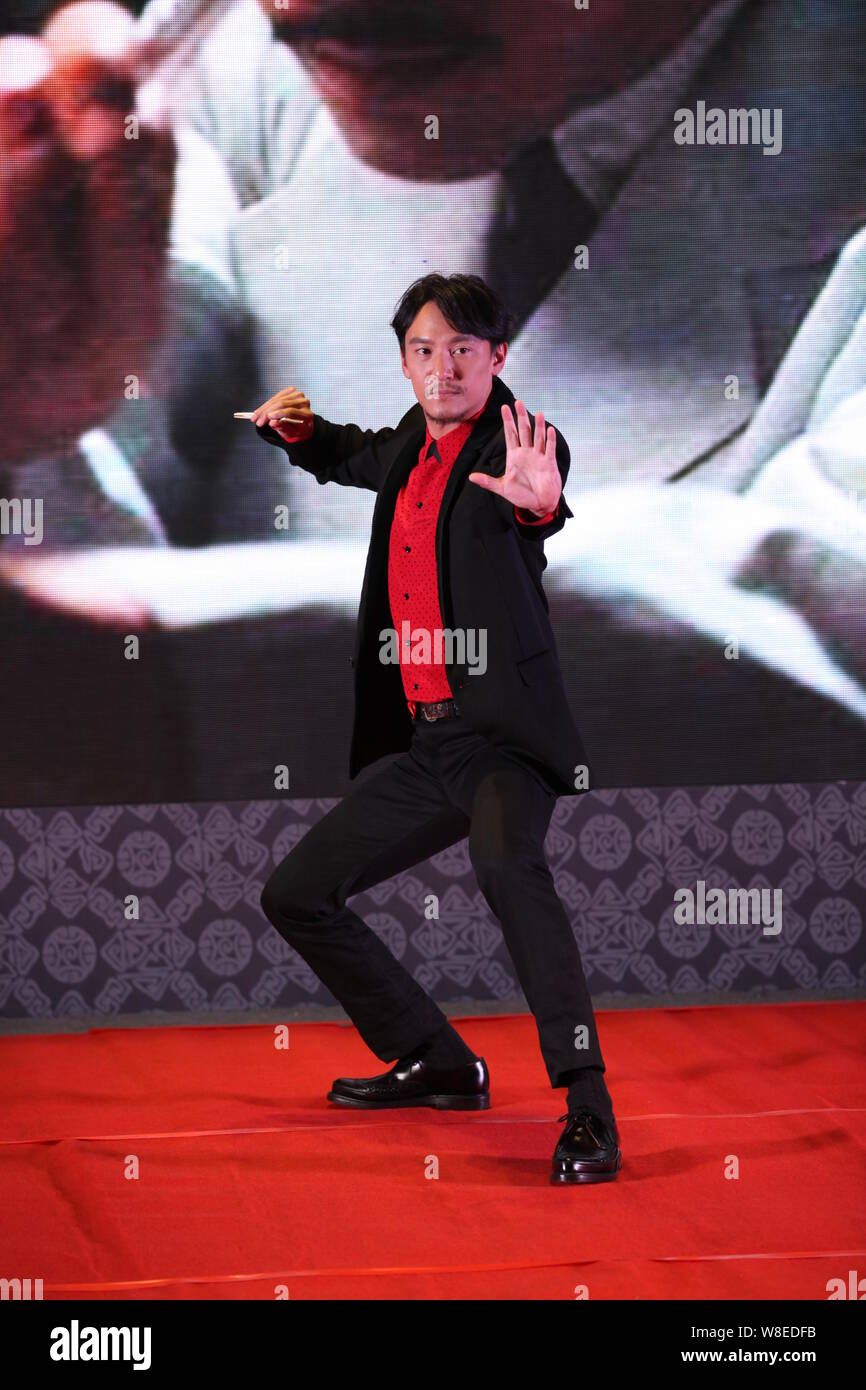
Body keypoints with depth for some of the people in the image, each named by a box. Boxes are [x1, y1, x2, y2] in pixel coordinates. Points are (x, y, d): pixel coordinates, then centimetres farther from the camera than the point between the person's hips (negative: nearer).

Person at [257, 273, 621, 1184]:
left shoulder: (516, 446, -8)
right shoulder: (411, 449, 14)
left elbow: (533, 508, -33)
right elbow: (353, 459, 39)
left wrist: (537, 500, -56)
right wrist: (296, 430, 20)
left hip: (501, 732, -9)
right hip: (423, 747, 9)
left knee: (506, 864, -37)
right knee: (295, 895, 16)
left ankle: (587, 1112, -41)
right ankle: (437, 1065, 29)